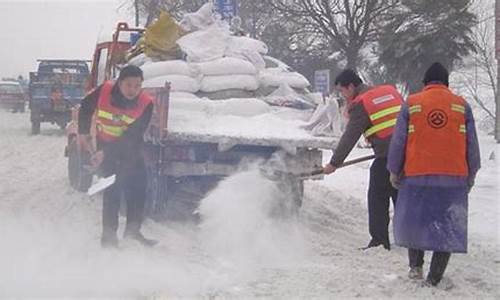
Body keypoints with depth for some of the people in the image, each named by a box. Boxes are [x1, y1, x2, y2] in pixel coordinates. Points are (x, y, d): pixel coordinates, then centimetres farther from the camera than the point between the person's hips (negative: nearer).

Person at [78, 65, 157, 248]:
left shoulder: (146, 104, -22)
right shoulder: (104, 91, -23)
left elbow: (133, 136, -25)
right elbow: (86, 107, -1)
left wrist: (106, 153, -31)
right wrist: (83, 132, 3)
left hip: (131, 147, 2)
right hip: (105, 144, -2)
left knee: (138, 188, 3)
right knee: (113, 189, -13)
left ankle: (133, 231, 20)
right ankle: (108, 236, -8)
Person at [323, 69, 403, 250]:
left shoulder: (360, 104, -3)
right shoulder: (390, 91, 16)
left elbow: (349, 137, -3)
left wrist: (334, 163, 4)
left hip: (386, 157, -7)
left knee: (378, 198, 4)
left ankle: (380, 240, 2)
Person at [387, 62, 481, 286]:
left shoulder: (411, 104, 1)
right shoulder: (462, 106, 4)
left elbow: (398, 141, 2)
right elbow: (472, 144, 8)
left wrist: (394, 171, 13)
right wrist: (471, 174, 19)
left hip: (417, 176, 0)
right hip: (454, 178, 0)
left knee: (414, 220, 20)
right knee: (447, 227, 6)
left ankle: (415, 266, 17)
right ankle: (434, 278, 4)